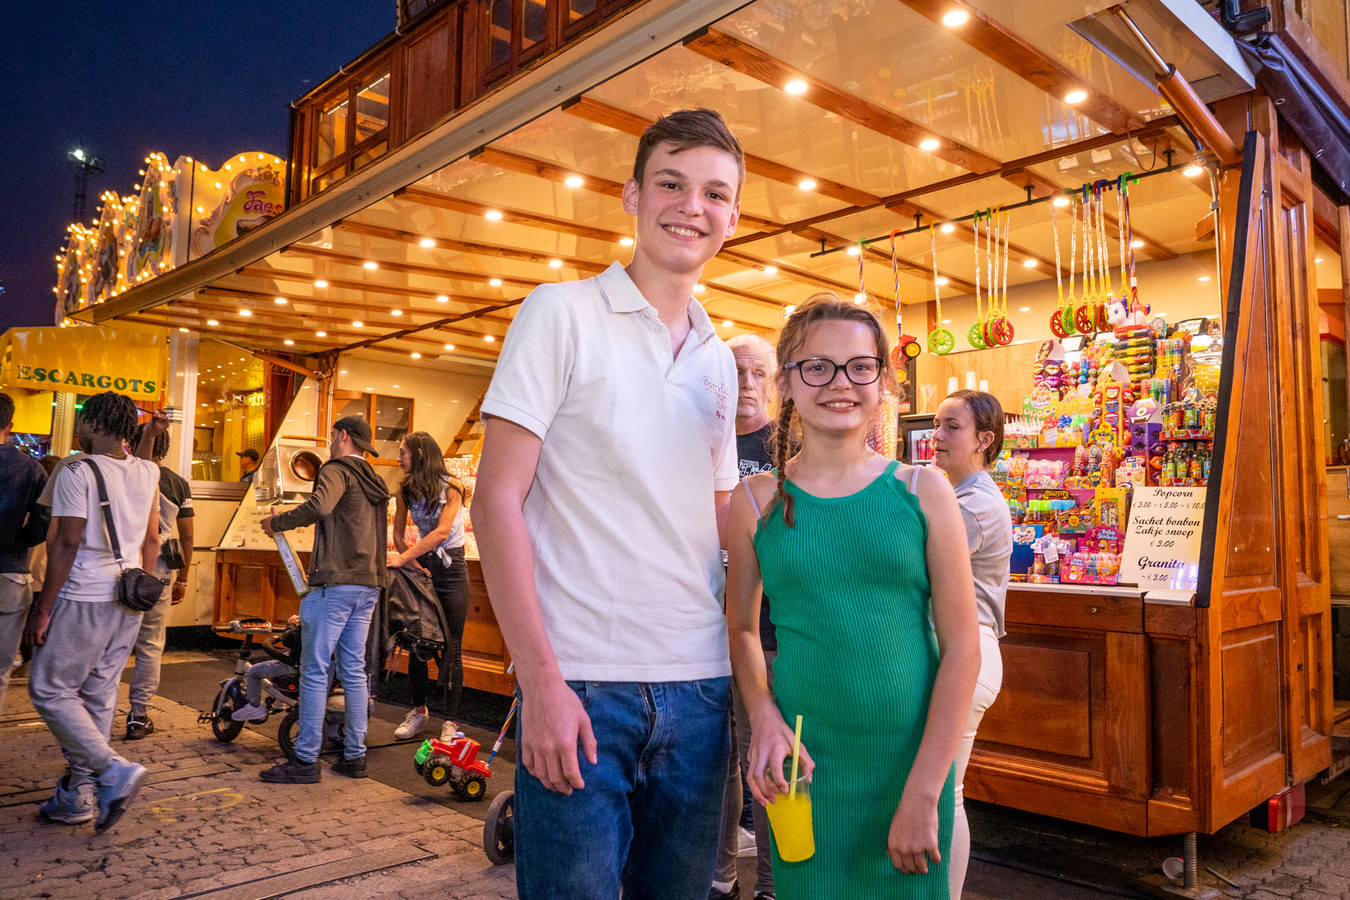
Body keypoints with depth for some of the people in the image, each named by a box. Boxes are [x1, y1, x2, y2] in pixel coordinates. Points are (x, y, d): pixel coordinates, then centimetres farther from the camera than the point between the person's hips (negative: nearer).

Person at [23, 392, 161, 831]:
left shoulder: (78, 472, -12)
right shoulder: (147, 474, 7)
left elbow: (65, 544, -15)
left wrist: (43, 608, -9)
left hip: (83, 598, -7)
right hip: (127, 603, 7)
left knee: (50, 690, 4)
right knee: (98, 695, 13)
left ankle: (114, 771, -7)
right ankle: (78, 794, 20)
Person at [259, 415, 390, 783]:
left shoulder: (337, 470, -7)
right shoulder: (374, 483, 20)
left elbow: (319, 506, -26)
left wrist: (277, 522, -14)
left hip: (337, 582, -8)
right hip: (369, 584, 8)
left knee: (316, 670, -3)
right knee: (354, 670, 11)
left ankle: (306, 760, 1)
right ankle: (355, 756, 14)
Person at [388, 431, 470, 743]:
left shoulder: (451, 486, -11)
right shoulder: (406, 491, 5)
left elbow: (442, 532, -22)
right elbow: (398, 535, 7)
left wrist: (402, 558, -27)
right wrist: (414, 564, -10)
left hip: (451, 568, -4)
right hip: (422, 563, 5)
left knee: (451, 647, -3)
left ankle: (451, 721, 4)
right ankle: (419, 709, 22)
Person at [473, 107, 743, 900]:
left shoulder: (720, 360, 13)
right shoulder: (564, 313, -3)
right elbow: (498, 499, -10)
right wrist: (541, 679, -15)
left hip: (699, 686, 6)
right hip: (580, 684, -5)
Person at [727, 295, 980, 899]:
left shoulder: (923, 492, -3)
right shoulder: (756, 501, -1)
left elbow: (961, 646, -5)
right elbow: (743, 629, 8)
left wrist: (923, 790, -9)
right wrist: (764, 716, -11)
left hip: (912, 757, 0)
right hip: (803, 763, 0)